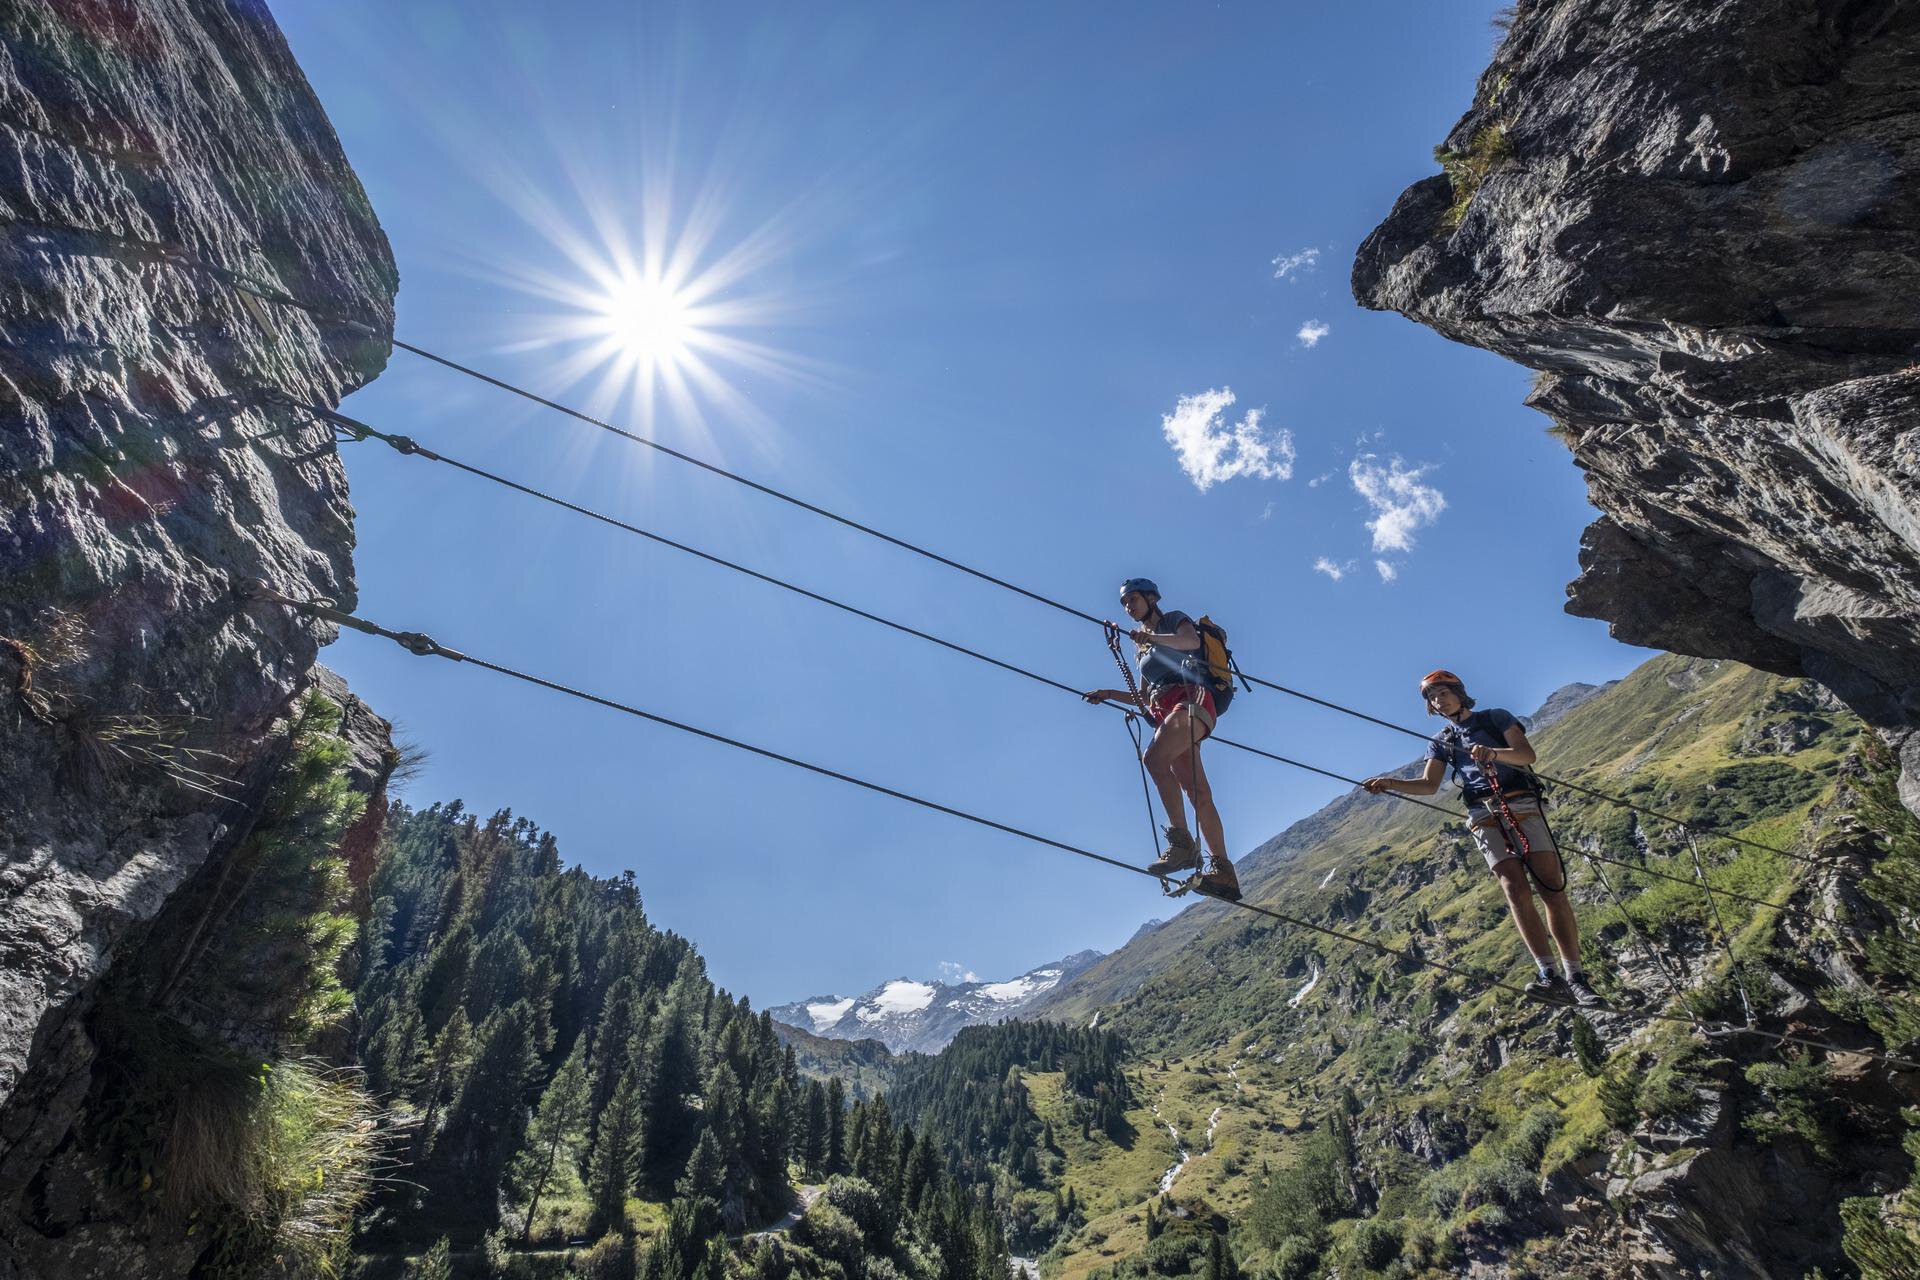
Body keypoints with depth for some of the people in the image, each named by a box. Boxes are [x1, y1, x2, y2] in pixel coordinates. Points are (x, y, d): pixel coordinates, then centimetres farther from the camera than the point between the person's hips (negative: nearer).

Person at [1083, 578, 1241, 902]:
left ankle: (1182, 842, -33)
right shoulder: (1142, 647, 29)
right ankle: (1224, 873, -8)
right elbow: (1144, 696, 29)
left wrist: (1151, 637, -28)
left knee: (1155, 757, -30)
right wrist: (1109, 694, 18)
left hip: (1191, 701, -7)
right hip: (1164, 711, 7)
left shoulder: (1173, 619, 9)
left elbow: (1192, 640, -15)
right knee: (1198, 793, -3)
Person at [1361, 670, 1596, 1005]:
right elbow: (1429, 785, 5)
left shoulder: (1495, 717, 11)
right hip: (1486, 817, 1)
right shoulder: (1440, 742, 18)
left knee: (1553, 888, -8)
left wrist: (1493, 753, -24)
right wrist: (1391, 783, -13)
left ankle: (1574, 977, -5)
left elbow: (1528, 755, -3)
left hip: (1522, 805, -1)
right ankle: (1550, 976, -21)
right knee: (1516, 891, -15)